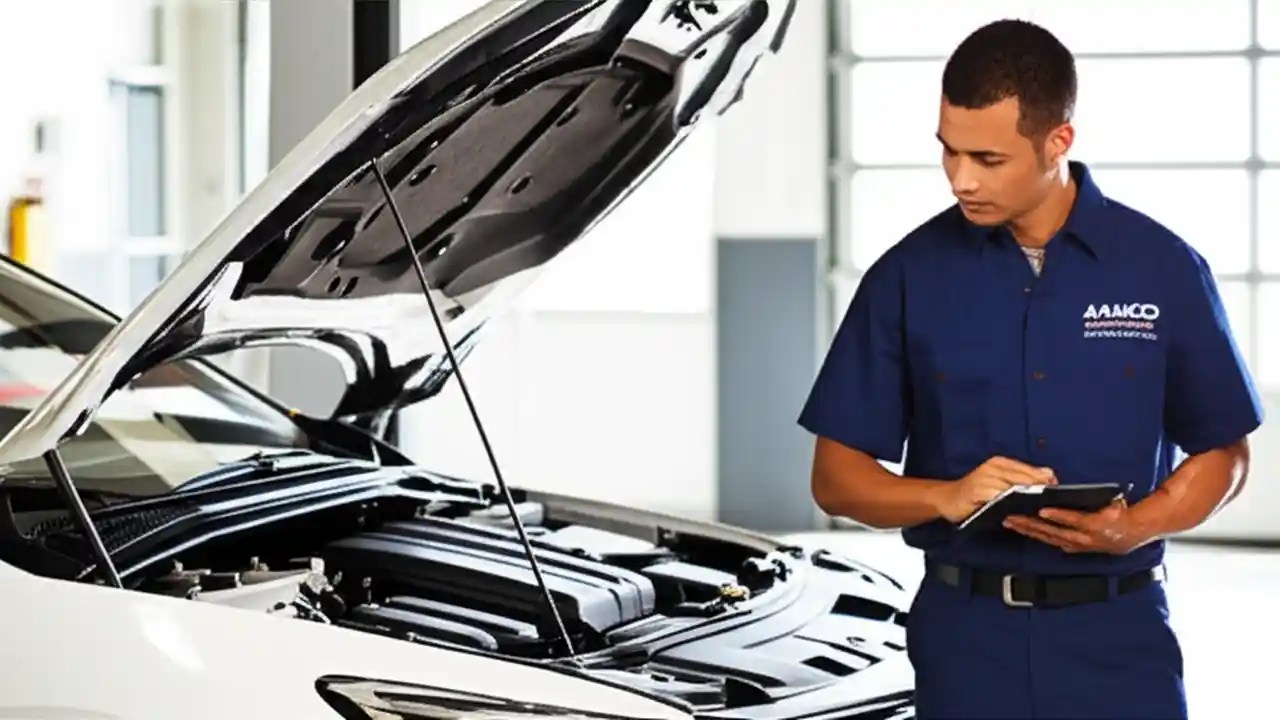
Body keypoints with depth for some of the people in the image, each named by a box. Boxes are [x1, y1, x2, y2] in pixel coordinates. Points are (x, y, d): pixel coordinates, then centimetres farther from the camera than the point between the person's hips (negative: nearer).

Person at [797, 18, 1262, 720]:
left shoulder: (1163, 269, 0)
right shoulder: (908, 278, 1)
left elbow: (1222, 454, 7)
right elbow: (836, 476, 3)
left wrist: (1133, 526, -12)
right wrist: (949, 497, -16)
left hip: (1120, 636, 0)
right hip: (966, 636, 1)